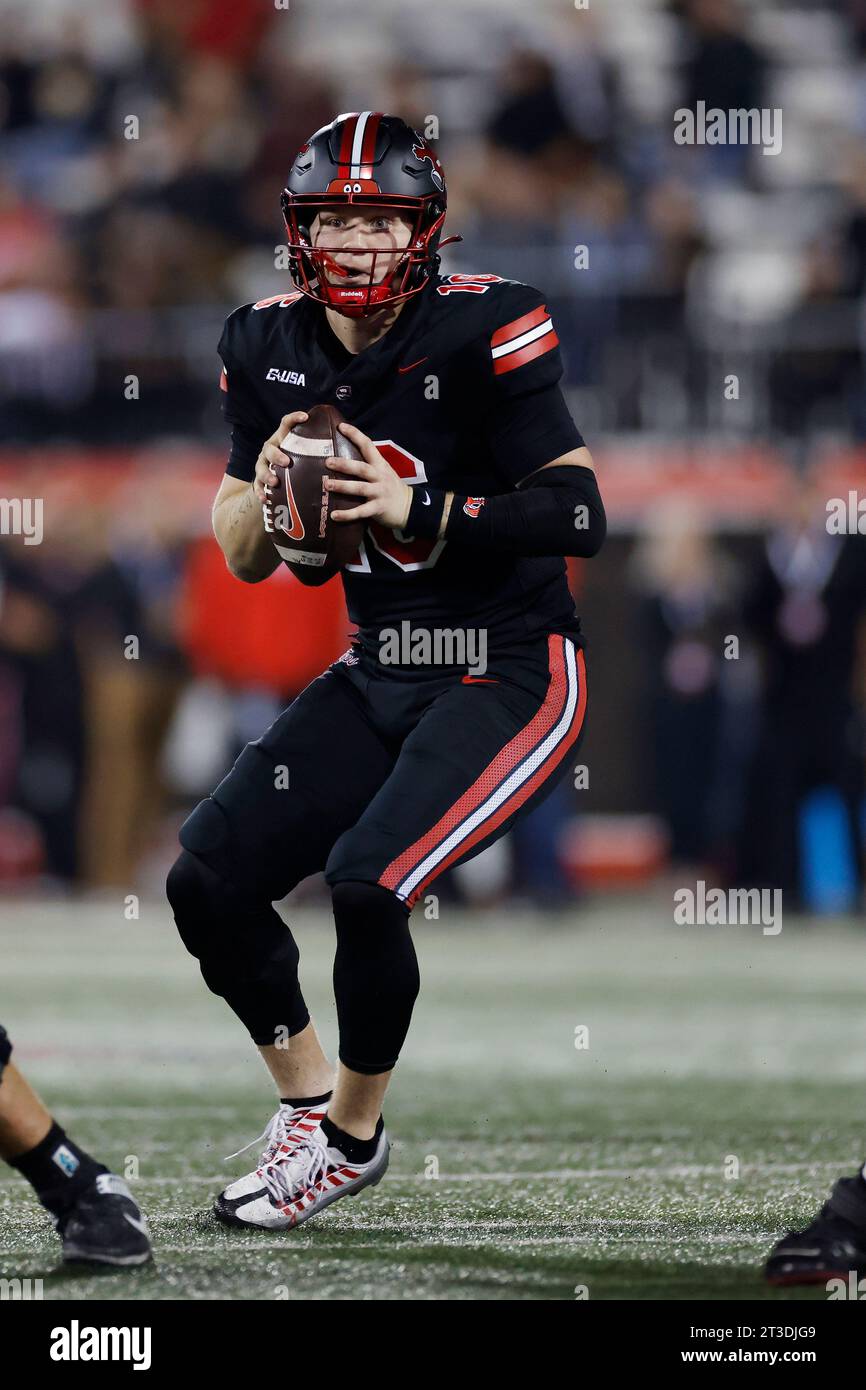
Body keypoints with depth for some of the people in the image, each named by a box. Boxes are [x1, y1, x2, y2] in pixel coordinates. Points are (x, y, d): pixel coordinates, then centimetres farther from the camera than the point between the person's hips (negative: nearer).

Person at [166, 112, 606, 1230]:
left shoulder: (481, 332, -17)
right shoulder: (271, 350, 1)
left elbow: (580, 516, -20)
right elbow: (244, 560, 9)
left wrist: (419, 510, -27)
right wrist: (266, 486, -13)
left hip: (509, 677, -7)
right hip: (379, 676, 7)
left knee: (368, 881, -24)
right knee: (210, 879, -4)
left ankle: (352, 1134, 0)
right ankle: (308, 1103, 17)